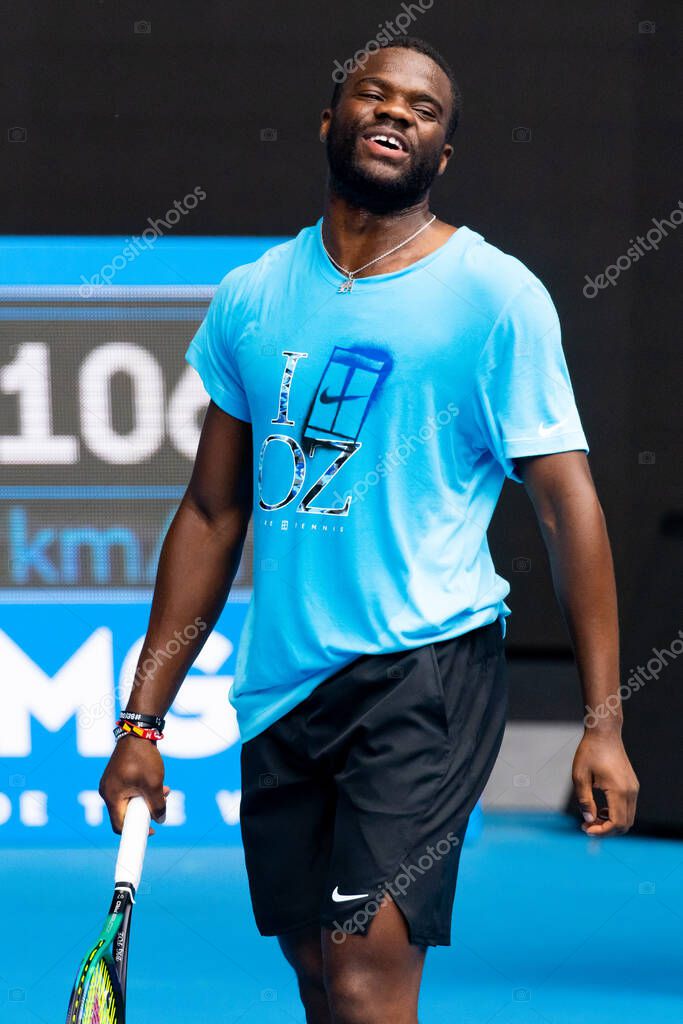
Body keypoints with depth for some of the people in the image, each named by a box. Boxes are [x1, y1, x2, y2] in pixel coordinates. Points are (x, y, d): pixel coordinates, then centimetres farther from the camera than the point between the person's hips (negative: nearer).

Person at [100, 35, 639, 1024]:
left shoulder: (498, 296, -3)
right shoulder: (252, 297, 10)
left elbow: (568, 504, -5)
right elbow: (213, 514, 15)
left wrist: (604, 723, -11)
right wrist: (143, 721, 13)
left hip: (428, 671, -5)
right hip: (281, 684, 5)